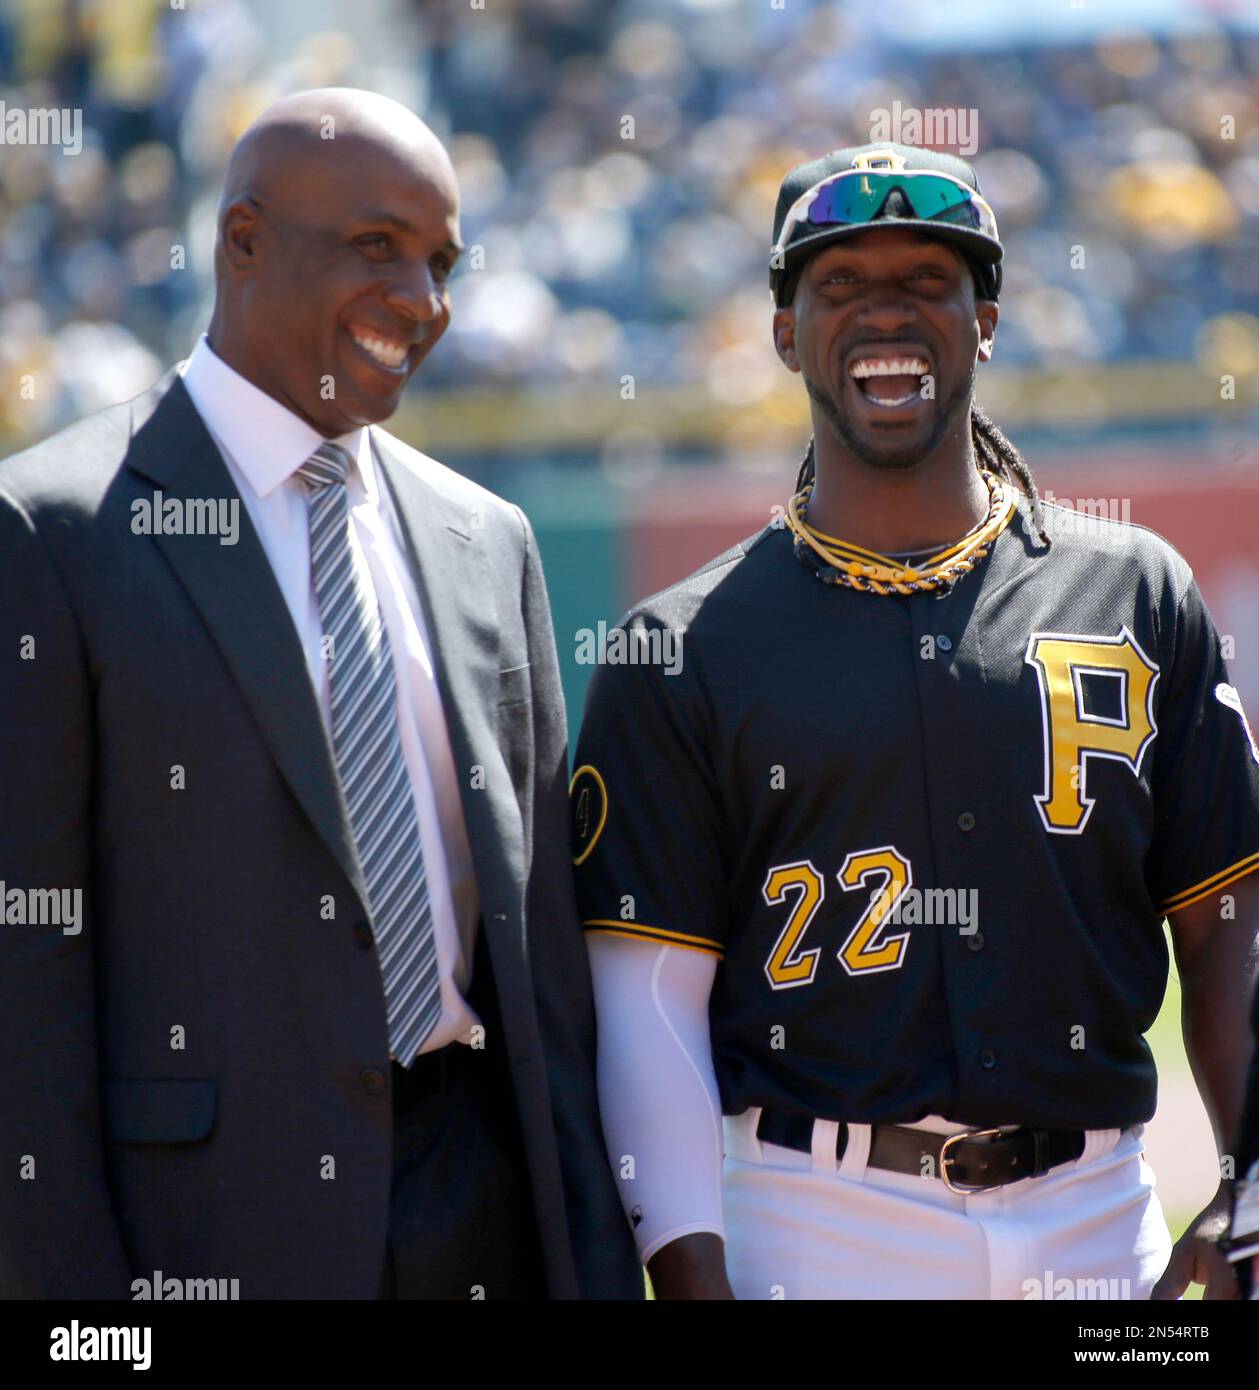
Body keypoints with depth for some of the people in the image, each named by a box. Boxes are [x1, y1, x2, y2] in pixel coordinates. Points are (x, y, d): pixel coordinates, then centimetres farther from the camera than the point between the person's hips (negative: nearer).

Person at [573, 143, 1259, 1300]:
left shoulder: (1139, 595, 8)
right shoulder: (682, 650, 2)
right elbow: (648, 1000, -2)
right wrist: (693, 1274, -12)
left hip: (1096, 1226, 2)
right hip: (813, 1232, -2)